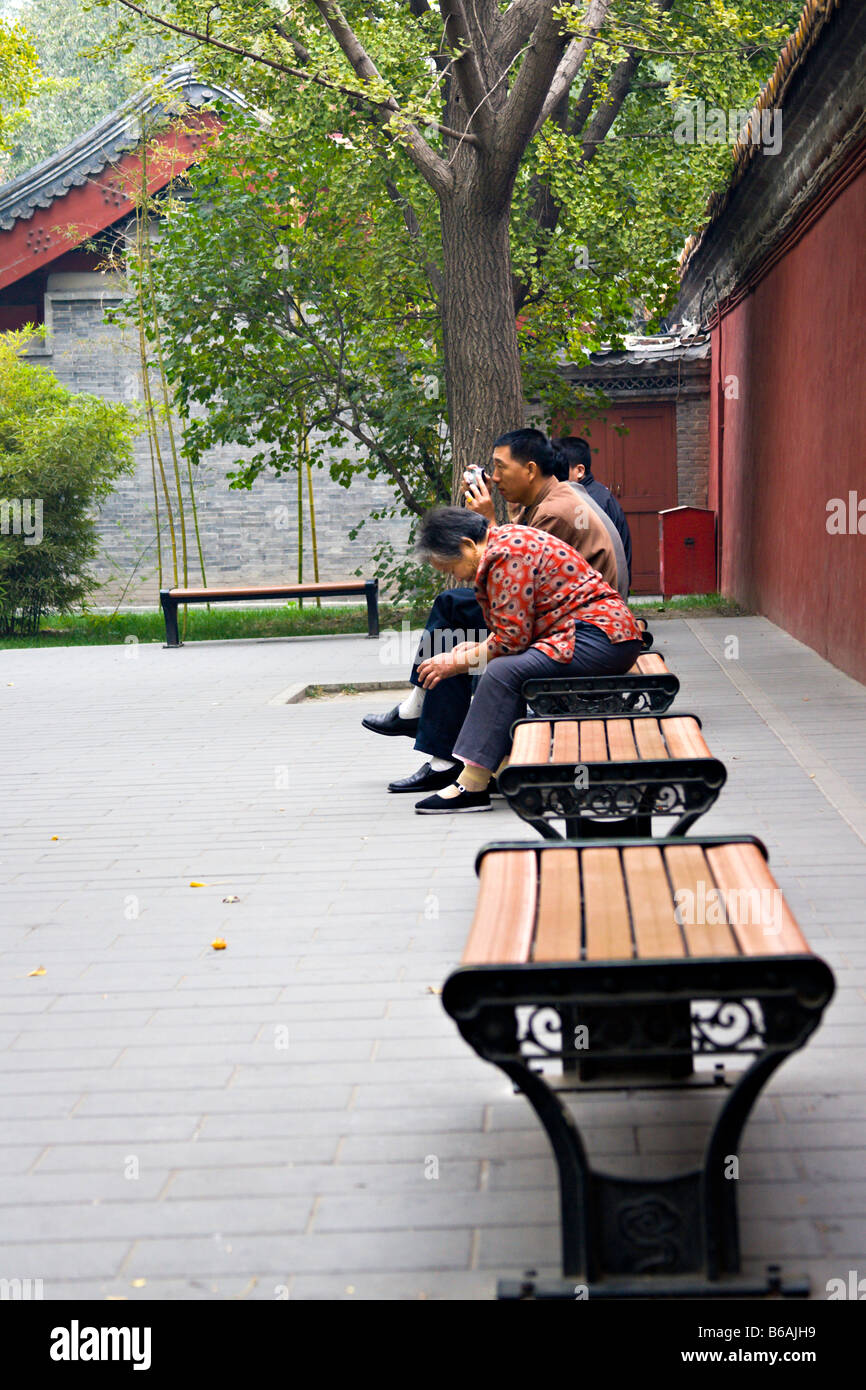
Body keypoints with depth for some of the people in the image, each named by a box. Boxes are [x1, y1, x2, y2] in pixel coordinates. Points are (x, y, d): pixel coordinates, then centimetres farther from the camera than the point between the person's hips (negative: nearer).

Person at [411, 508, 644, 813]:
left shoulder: (508, 553, -15)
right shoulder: (505, 542, 17)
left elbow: (512, 637, -18)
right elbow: (513, 629, 20)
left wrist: (460, 662, -8)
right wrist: (476, 649, 3)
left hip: (600, 638, -11)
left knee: (503, 672, -23)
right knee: (497, 667, 5)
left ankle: (472, 786, -26)